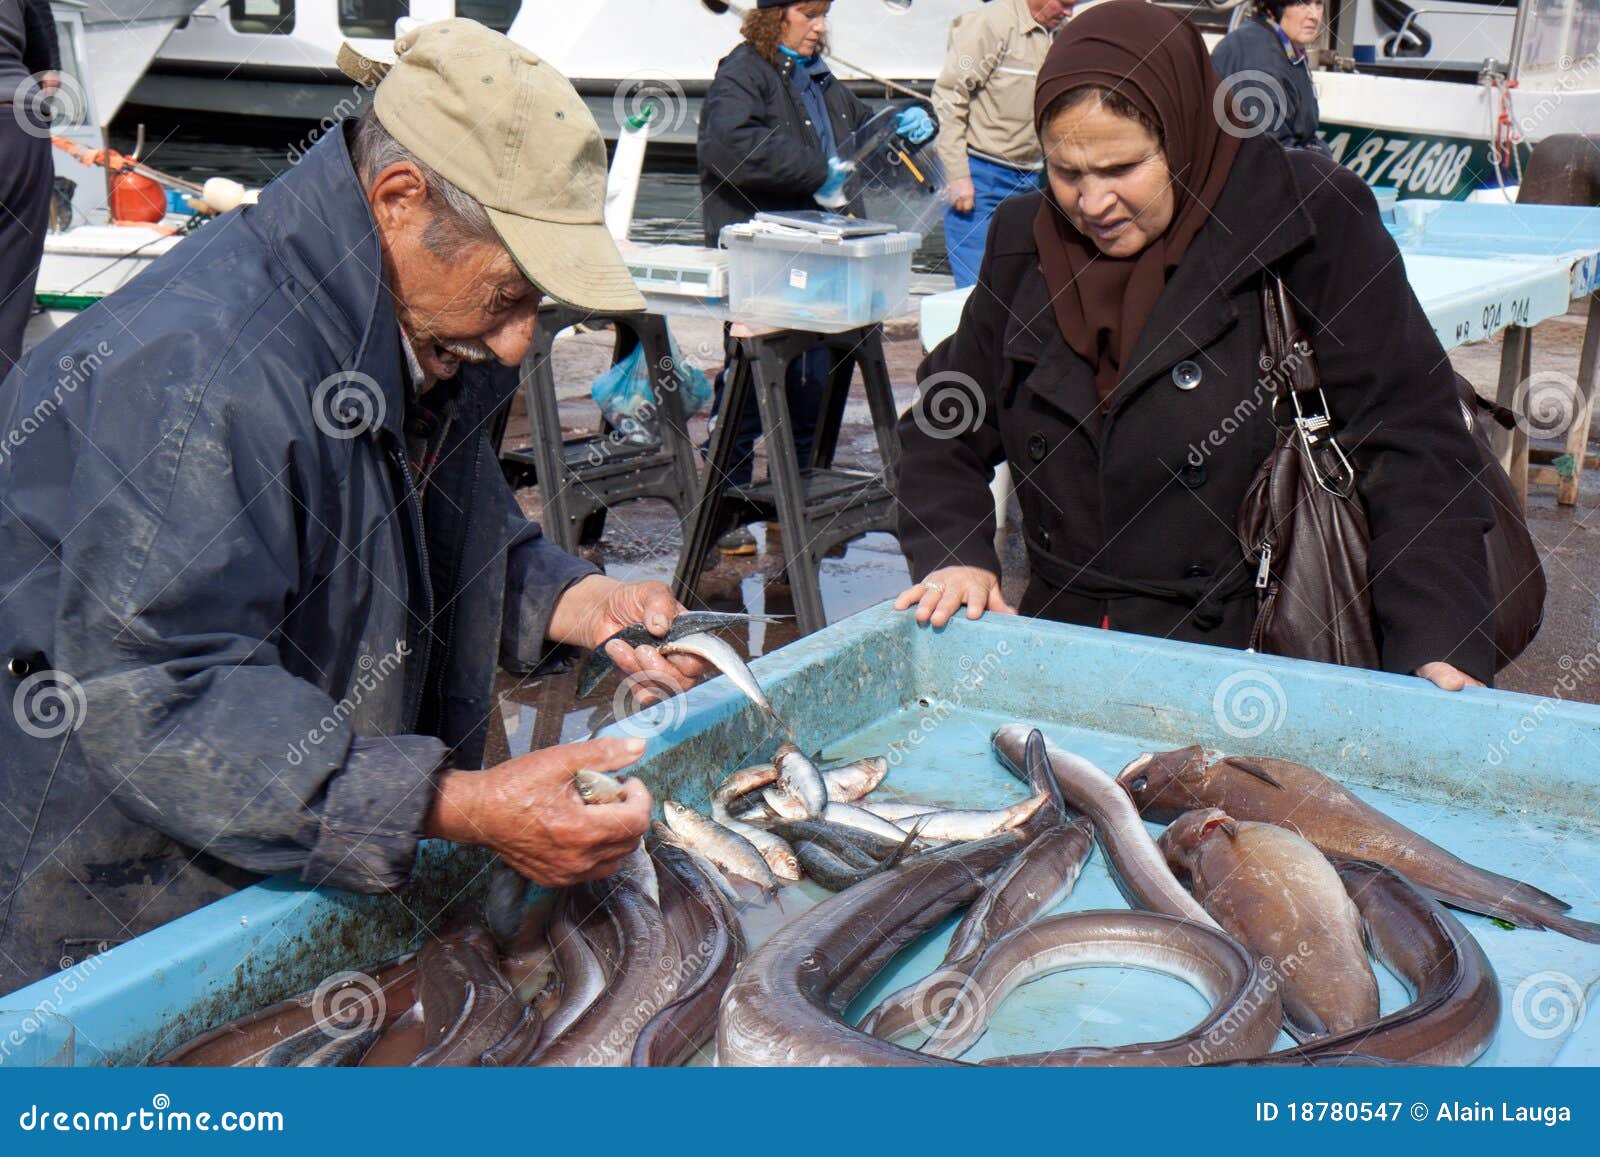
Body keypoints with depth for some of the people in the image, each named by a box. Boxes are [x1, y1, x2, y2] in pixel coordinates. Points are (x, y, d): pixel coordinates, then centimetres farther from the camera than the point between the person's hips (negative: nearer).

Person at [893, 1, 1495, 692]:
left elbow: (1414, 443, -9)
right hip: (1061, 649, 4)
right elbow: (947, 427, 18)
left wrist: (1439, 650, -18)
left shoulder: (1311, 225, -6)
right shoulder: (1024, 242, 9)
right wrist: (952, 554, -1)